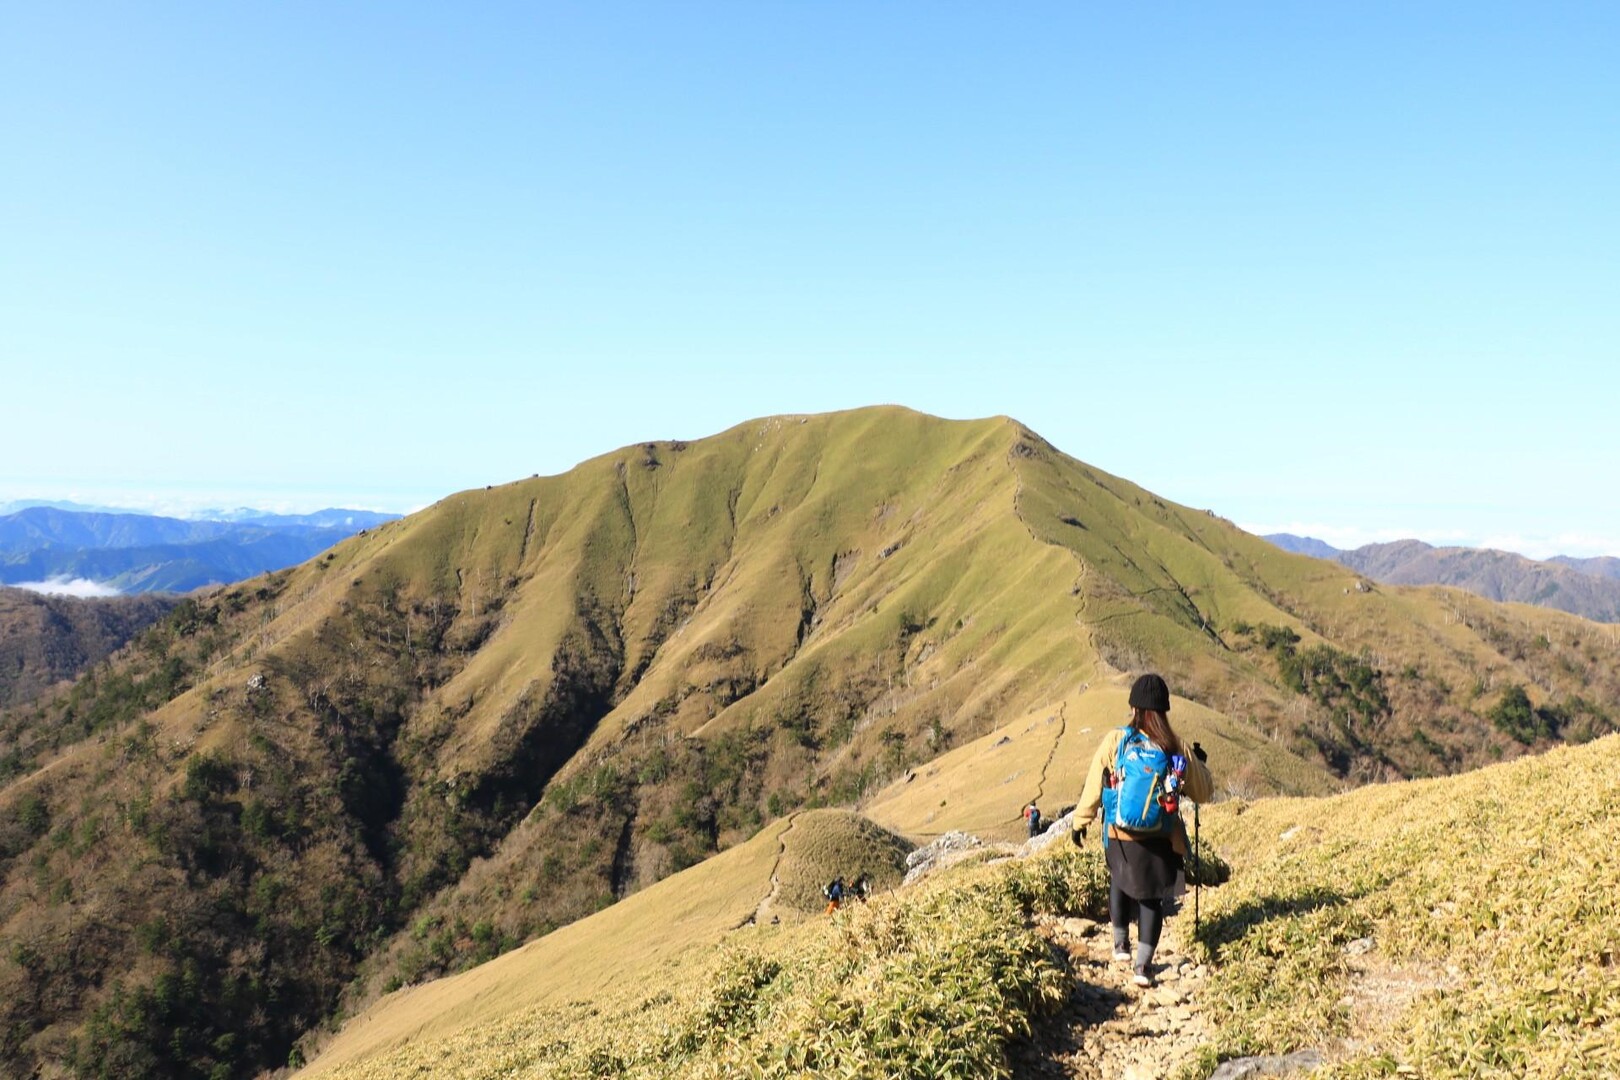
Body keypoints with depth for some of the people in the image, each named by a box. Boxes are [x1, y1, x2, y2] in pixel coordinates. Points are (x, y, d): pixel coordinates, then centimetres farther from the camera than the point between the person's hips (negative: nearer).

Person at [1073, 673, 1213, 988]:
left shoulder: (1114, 741, -10)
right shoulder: (1177, 749, -7)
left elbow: (1094, 785, -6)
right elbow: (1203, 793, 4)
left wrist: (1081, 820, 6)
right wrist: (1198, 763, 22)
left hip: (1119, 833, 0)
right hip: (1161, 838, 0)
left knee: (1119, 881, 27)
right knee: (1152, 897, 11)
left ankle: (1121, 944, 33)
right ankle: (1143, 966, 8)